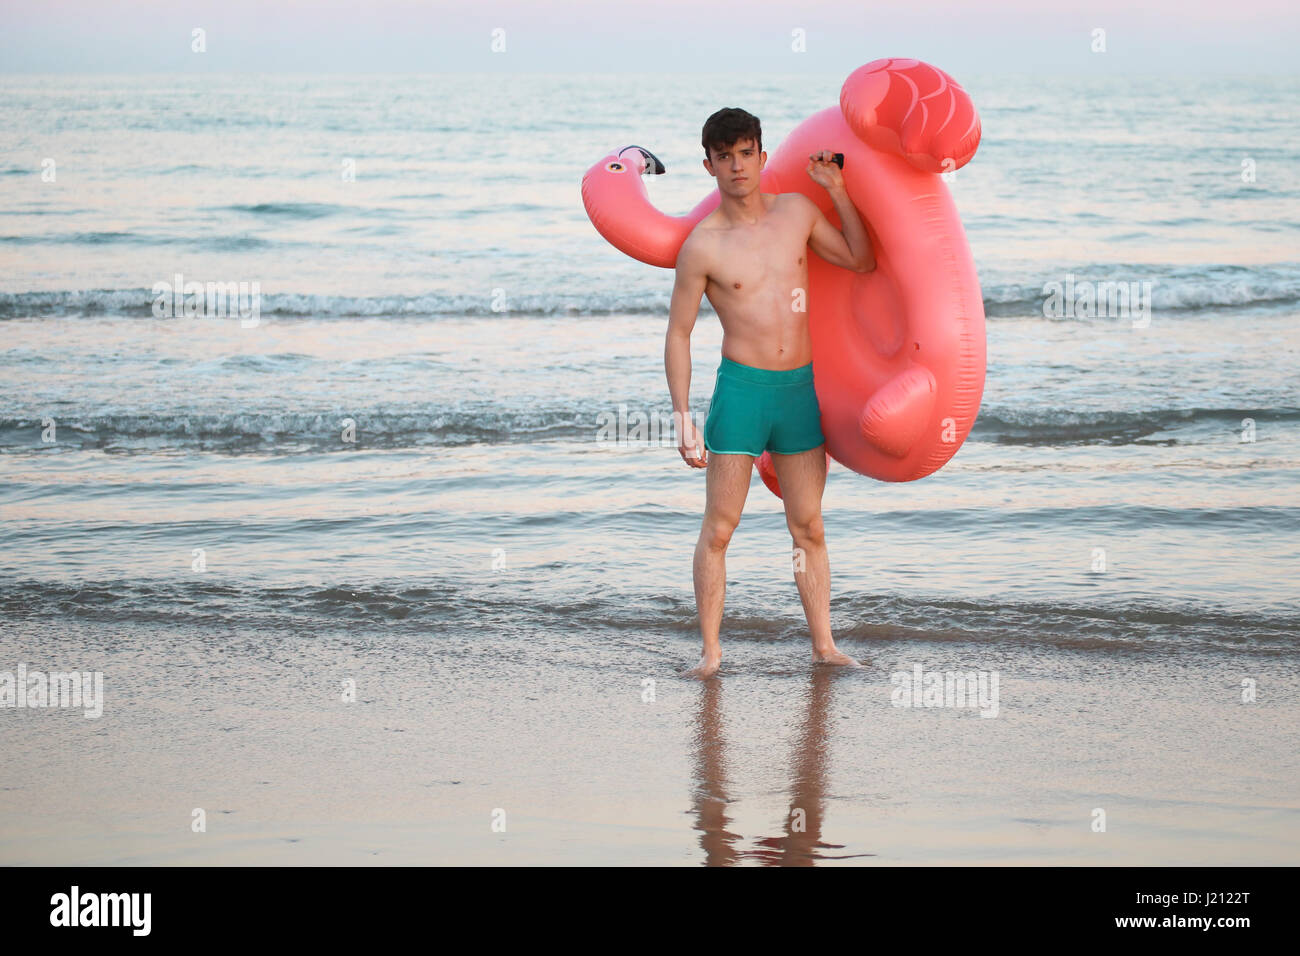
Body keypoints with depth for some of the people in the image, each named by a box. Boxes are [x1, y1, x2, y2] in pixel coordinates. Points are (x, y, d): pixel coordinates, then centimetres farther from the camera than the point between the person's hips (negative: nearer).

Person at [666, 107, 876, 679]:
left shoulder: (797, 212, 5)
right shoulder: (703, 245, -7)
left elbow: (861, 261, 17)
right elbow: (677, 334, -3)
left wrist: (838, 190, 6)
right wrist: (682, 418, -9)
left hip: (801, 391, 4)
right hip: (740, 390, -4)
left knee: (809, 528, 10)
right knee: (719, 528, -3)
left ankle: (824, 646, 17)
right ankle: (711, 653, 3)